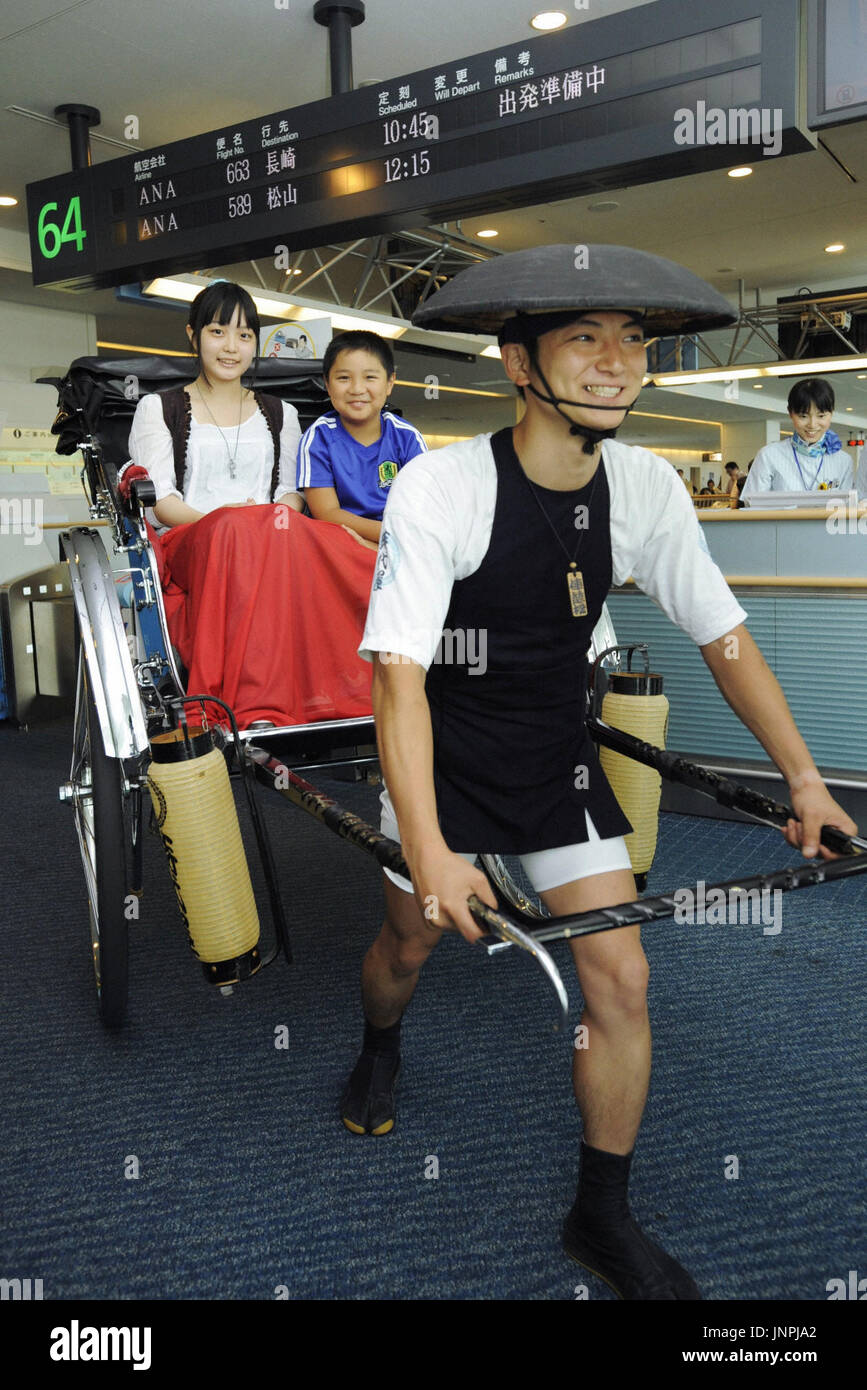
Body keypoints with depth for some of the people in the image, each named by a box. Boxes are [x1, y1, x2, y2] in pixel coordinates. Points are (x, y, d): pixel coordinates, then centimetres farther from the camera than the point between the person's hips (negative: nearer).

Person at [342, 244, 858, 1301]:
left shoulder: (645, 487, -10)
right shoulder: (440, 488, -24)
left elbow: (725, 638, -1)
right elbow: (399, 672, -28)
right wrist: (429, 851, -36)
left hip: (558, 759, 4)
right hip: (442, 761, -3)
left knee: (621, 976, 0)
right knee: (412, 943, 16)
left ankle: (602, 1219, 22)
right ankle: (378, 1053, 55)